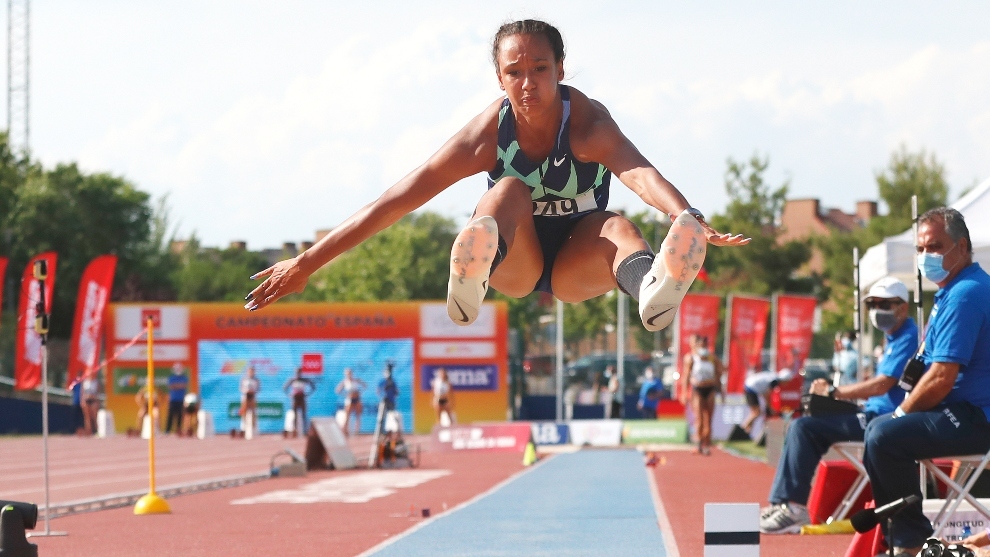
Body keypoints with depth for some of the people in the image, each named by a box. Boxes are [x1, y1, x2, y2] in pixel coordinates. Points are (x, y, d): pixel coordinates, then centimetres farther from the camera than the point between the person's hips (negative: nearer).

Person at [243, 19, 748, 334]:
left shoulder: (587, 120, -22)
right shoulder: (488, 132, -17)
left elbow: (637, 171, -44)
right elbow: (396, 201, -18)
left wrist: (687, 219, -65)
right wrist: (306, 264, -21)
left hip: (574, 268, -1)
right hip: (514, 267, 1)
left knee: (616, 226, -34)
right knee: (511, 191, -29)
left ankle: (651, 285, -71)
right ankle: (474, 270, -63)